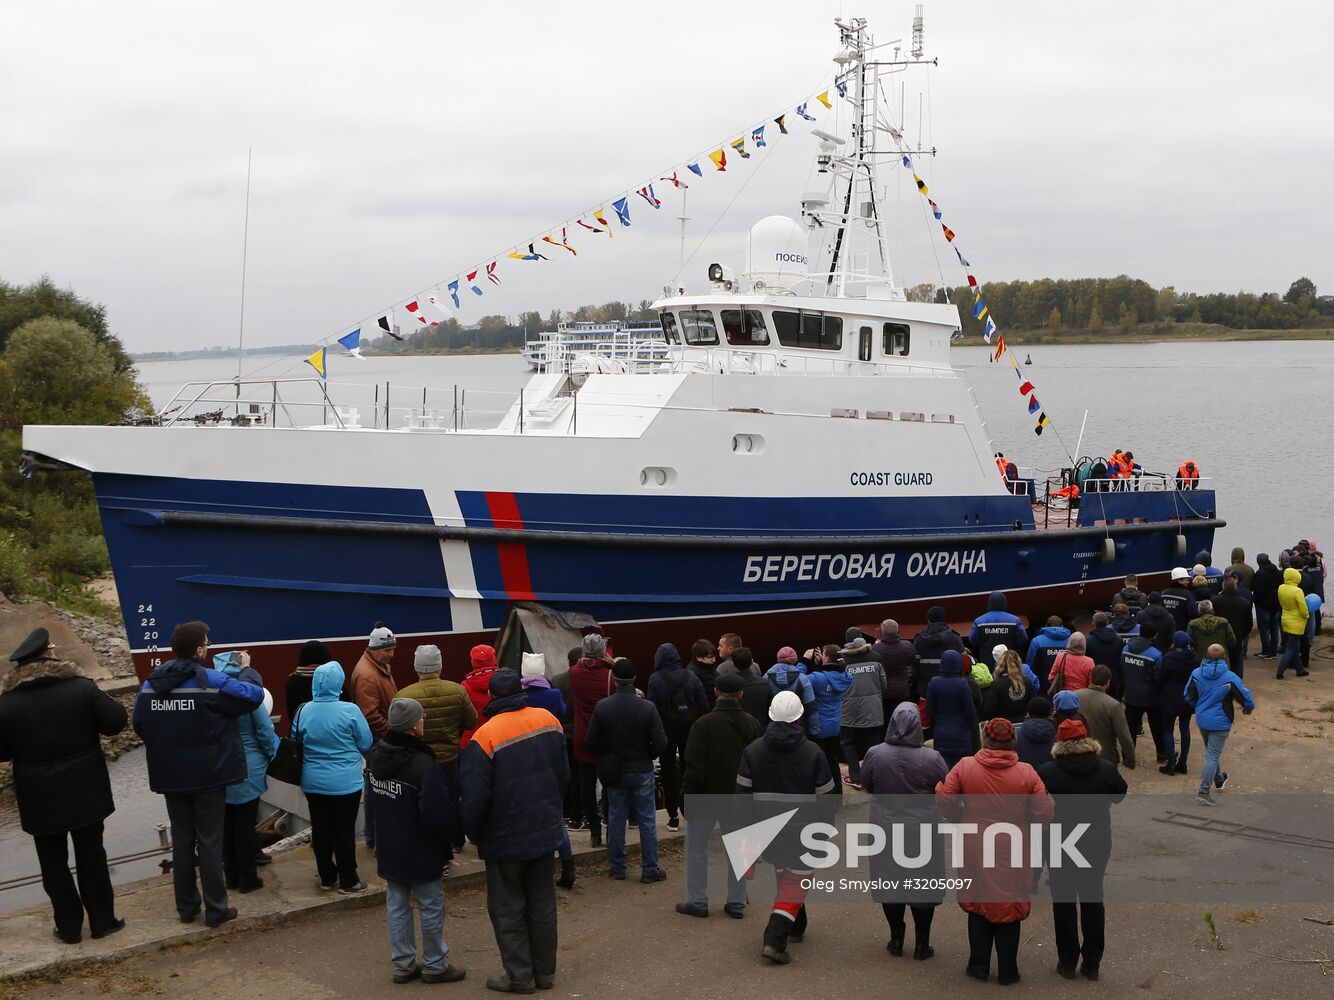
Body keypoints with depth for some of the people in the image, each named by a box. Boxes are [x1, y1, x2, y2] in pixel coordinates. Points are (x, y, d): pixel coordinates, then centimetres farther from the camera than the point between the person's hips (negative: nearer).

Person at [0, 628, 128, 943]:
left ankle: (69, 927, 19)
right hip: (85, 792, 0)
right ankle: (102, 920, 21)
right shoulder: (81, 688, -13)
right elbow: (116, 721, -9)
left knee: (53, 863, 13)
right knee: (91, 856, 13)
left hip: (40, 798, 0)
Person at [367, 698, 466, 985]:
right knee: (431, 908, 8)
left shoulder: (376, 756, -2)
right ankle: (435, 965, 19)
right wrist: (446, 837, -3)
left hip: (389, 851, 7)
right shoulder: (423, 766, -28)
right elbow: (438, 814, -24)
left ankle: (402, 964, 23)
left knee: (397, 907, 15)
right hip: (422, 853, -7)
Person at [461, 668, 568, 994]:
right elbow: (563, 774, 7)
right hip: (546, 831, 5)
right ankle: (545, 971, 23)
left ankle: (519, 975, 11)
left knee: (508, 909, 8)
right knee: (542, 903, 15)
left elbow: (474, 796, -19)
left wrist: (473, 834, -1)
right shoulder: (548, 721, -4)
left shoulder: (485, 737, -21)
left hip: (506, 838, -5)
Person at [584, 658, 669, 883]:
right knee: (647, 821, 8)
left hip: (614, 771, 2)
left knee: (615, 819, 13)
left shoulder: (602, 707, -10)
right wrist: (647, 756, 5)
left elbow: (591, 742, -6)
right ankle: (650, 869, 11)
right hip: (642, 771, -2)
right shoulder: (647, 707, -15)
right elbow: (661, 743, -15)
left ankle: (617, 867, 20)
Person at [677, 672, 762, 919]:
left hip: (707, 796, -5)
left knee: (696, 848, 8)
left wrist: (687, 797, -9)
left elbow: (695, 767, -18)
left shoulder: (704, 724, -18)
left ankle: (697, 902, 11)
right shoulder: (752, 724, 0)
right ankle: (737, 903, 17)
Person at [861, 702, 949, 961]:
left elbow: (866, 785, 2)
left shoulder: (875, 755, -15)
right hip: (922, 832, -1)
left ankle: (896, 939, 27)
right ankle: (922, 944, 21)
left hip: (886, 830, 1)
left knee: (890, 884, 17)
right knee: (923, 887, 13)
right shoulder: (932, 759, -19)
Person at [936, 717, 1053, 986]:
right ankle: (1007, 971, 20)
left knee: (978, 905, 16)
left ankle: (979, 965, 23)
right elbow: (1043, 813, -9)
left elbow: (945, 802, -7)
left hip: (975, 848, 1)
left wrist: (962, 818, 12)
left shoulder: (964, 767, -10)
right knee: (1009, 908, 12)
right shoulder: (1026, 773, -11)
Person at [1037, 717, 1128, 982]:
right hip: (1097, 845, 2)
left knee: (1064, 901, 11)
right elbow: (1120, 794, 7)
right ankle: (1092, 963, 20)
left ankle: (1068, 962, 17)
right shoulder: (1107, 769, -11)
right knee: (1093, 899, 15)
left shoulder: (1047, 772, -19)